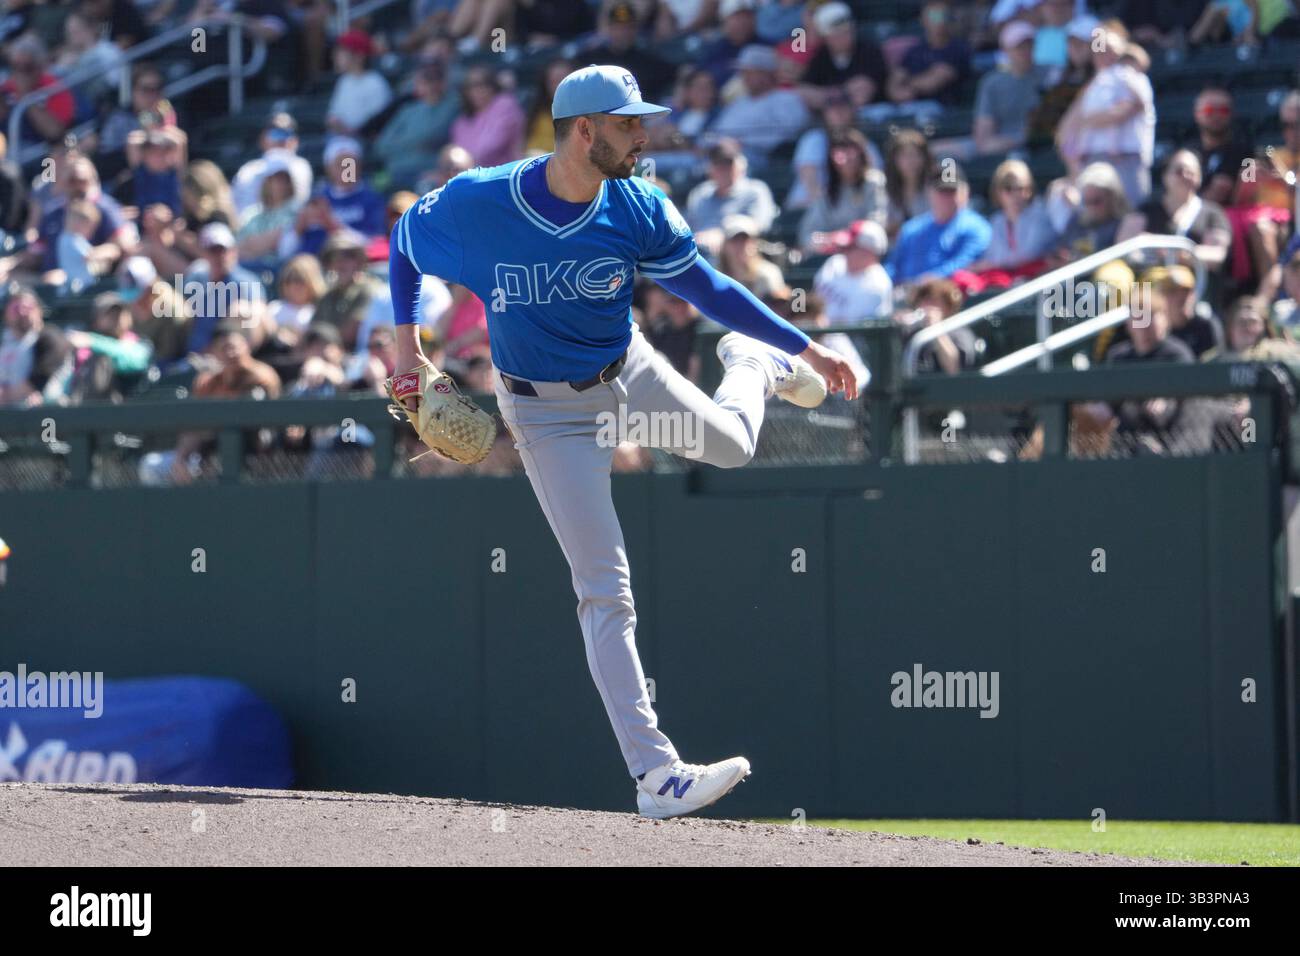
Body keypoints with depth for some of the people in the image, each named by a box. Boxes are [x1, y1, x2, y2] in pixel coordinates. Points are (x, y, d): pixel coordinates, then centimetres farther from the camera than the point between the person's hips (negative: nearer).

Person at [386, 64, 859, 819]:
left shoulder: (639, 211, -17)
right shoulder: (475, 204, -24)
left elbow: (708, 287, -7)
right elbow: (405, 240, -4)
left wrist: (803, 347, -10)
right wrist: (407, 343, -7)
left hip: (630, 373, 3)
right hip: (548, 411, -3)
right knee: (606, 593, -8)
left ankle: (754, 364, 57)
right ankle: (654, 771, -10)